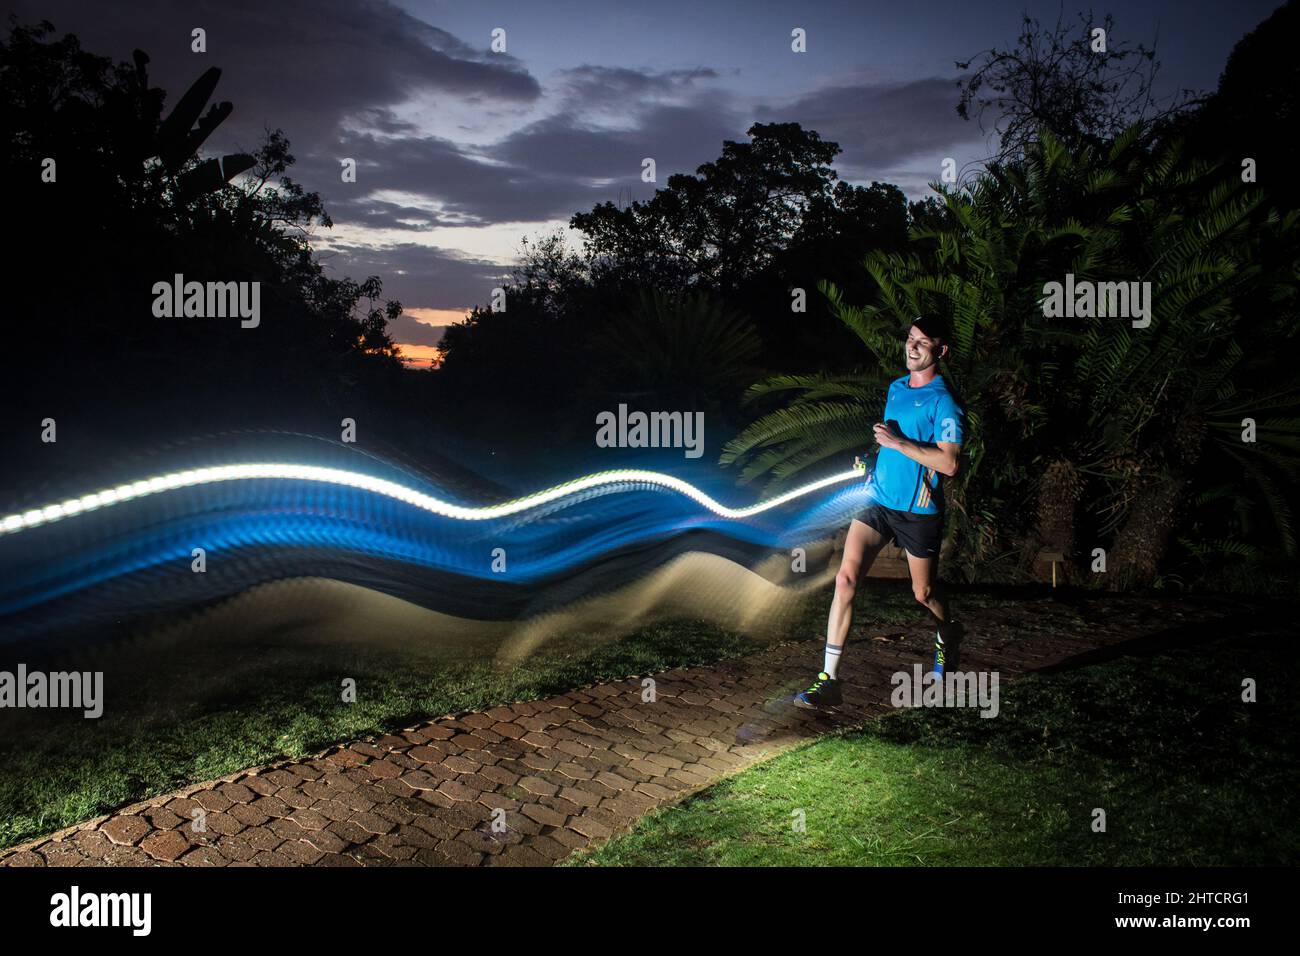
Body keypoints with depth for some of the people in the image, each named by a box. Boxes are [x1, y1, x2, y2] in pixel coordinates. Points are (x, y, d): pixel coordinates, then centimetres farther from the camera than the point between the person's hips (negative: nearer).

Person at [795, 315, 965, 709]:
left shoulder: (943, 401, -12)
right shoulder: (895, 388, 11)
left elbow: (948, 463, -21)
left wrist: (898, 443, -21)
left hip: (918, 510, -5)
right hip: (878, 499, 5)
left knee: (924, 593, 12)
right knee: (846, 578, -11)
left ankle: (946, 636, 50)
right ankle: (828, 679, -10)